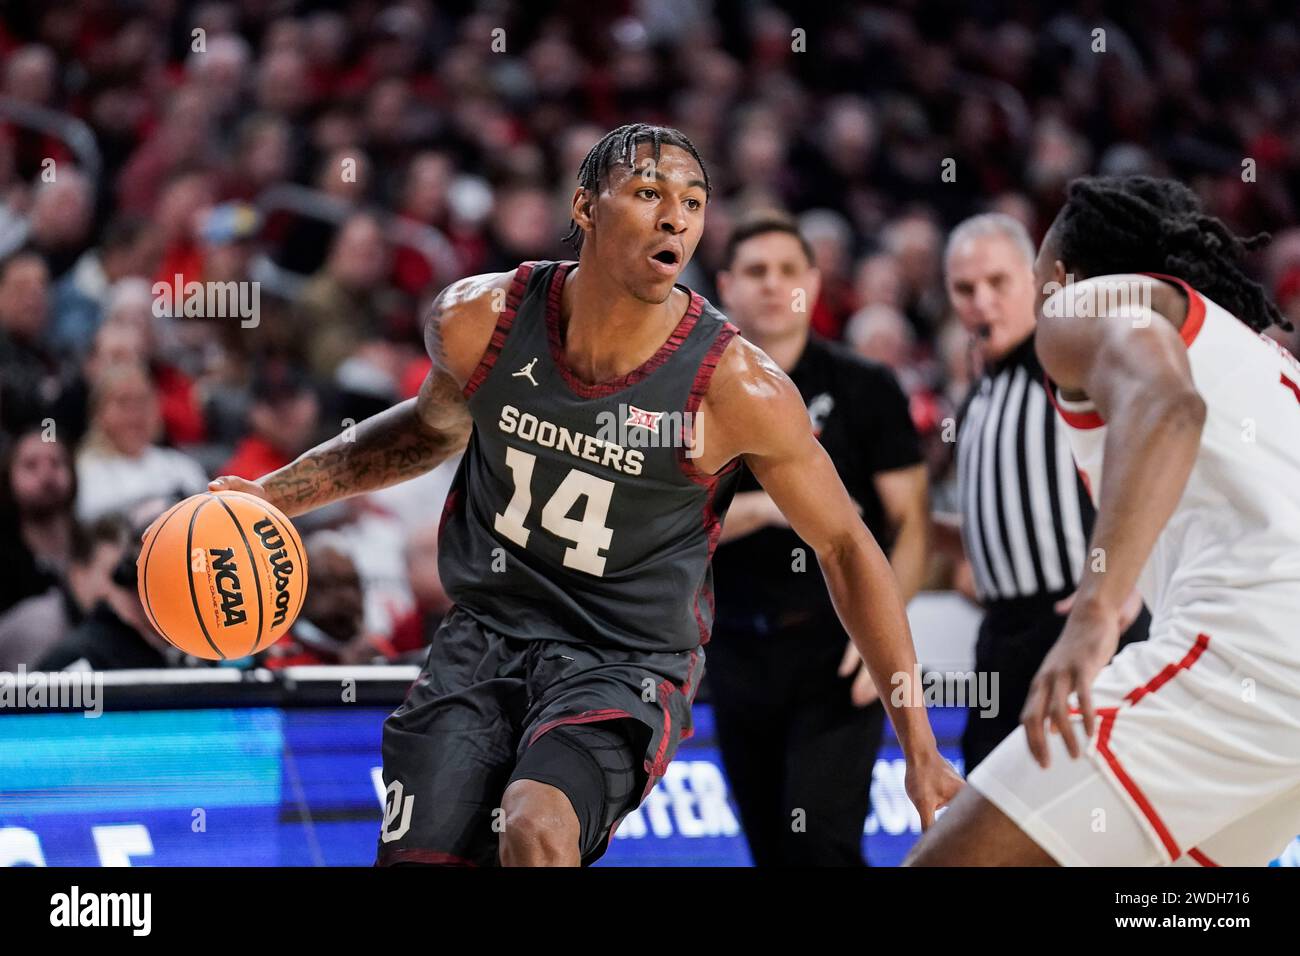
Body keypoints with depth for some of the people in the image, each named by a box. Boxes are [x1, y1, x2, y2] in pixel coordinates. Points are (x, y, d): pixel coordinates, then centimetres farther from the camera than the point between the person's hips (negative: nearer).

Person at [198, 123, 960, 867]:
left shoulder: (736, 388, -18)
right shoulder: (480, 320, -9)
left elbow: (846, 547, -5)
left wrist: (919, 747, -5)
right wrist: (278, 494, 9)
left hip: (628, 664, -4)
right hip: (484, 638, 4)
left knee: (535, 830, -31)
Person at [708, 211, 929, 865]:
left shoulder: (864, 388, 0)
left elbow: (909, 523, -1)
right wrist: (763, 506, -22)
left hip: (836, 646, -3)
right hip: (739, 656, 3)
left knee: (821, 837, -19)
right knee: (771, 848, 6)